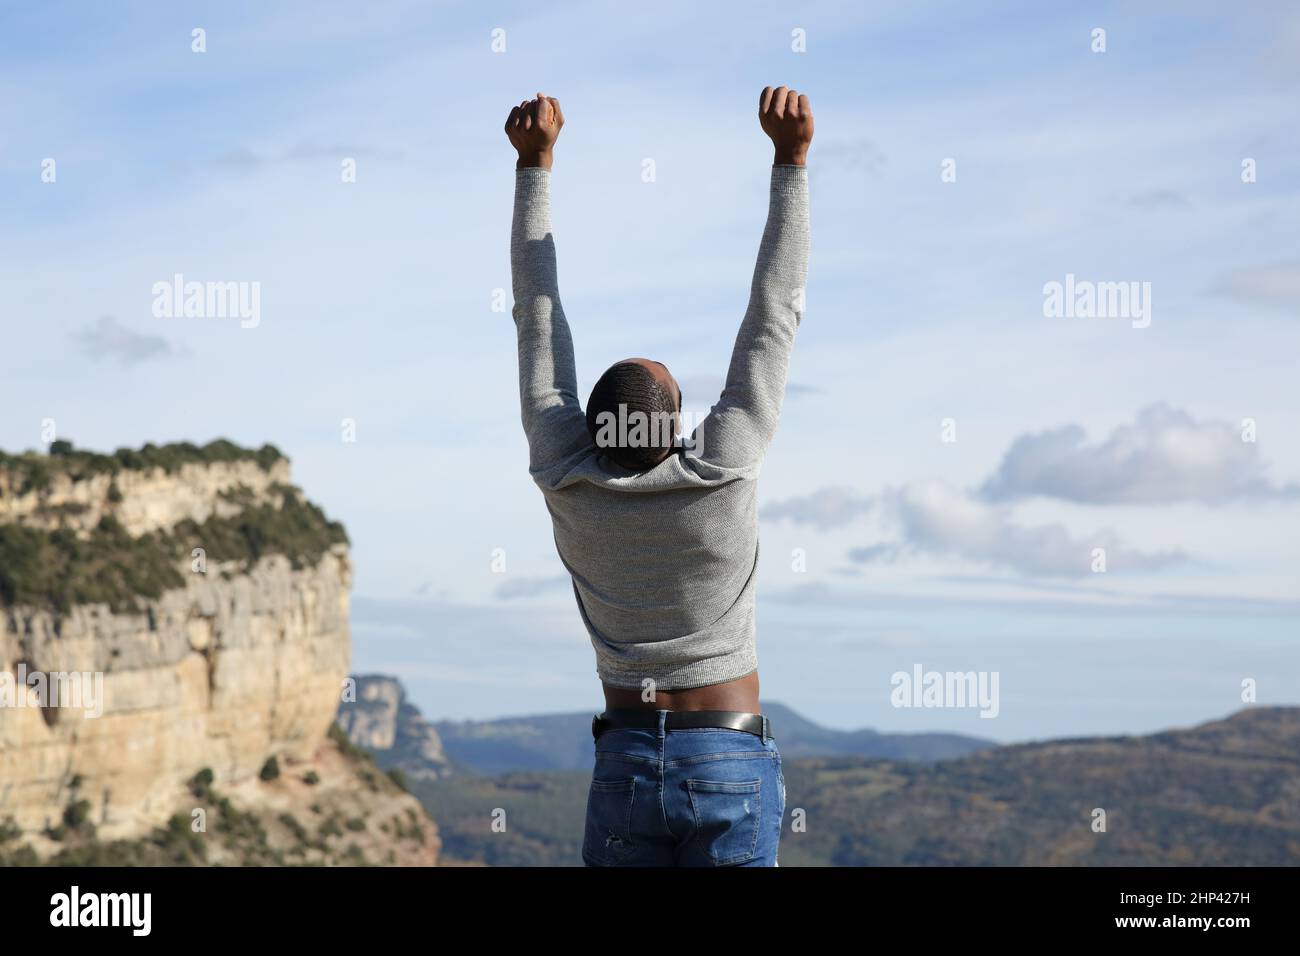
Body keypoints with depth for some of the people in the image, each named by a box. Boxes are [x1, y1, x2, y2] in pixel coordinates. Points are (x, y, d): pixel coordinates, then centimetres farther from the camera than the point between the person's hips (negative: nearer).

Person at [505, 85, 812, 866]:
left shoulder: (566, 486, -8)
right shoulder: (722, 473, -14)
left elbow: (539, 318, 0)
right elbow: (776, 309, -9)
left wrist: (536, 161, 6)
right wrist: (792, 157, -5)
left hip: (625, 765, 2)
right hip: (733, 768, -2)